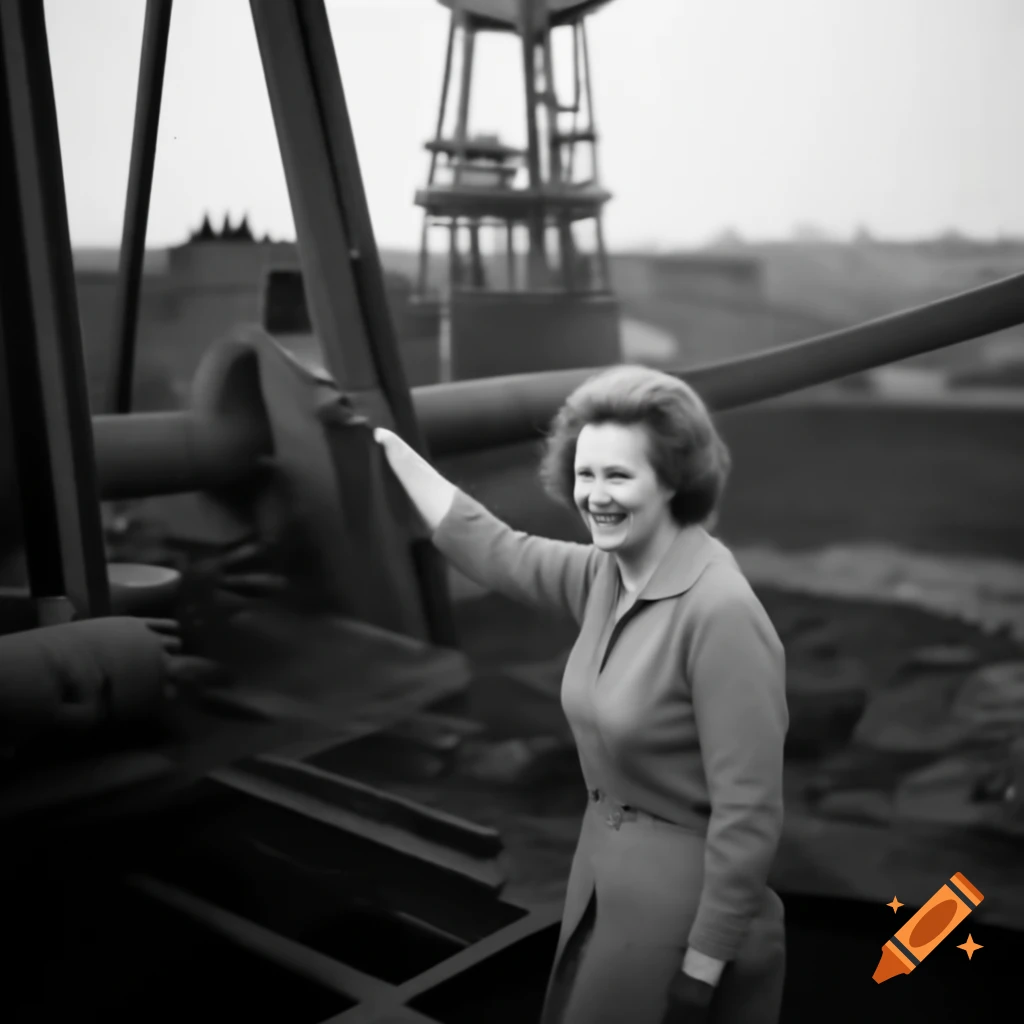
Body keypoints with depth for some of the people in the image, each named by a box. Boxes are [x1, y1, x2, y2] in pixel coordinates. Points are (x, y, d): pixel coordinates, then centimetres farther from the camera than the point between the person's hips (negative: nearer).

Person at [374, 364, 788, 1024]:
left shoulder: (720, 611, -25)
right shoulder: (604, 576, -2)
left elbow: (749, 812, -24)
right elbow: (491, 550, 12)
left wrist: (704, 968, -19)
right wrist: (387, 442, 19)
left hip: (684, 898, -7)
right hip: (604, 882, 8)